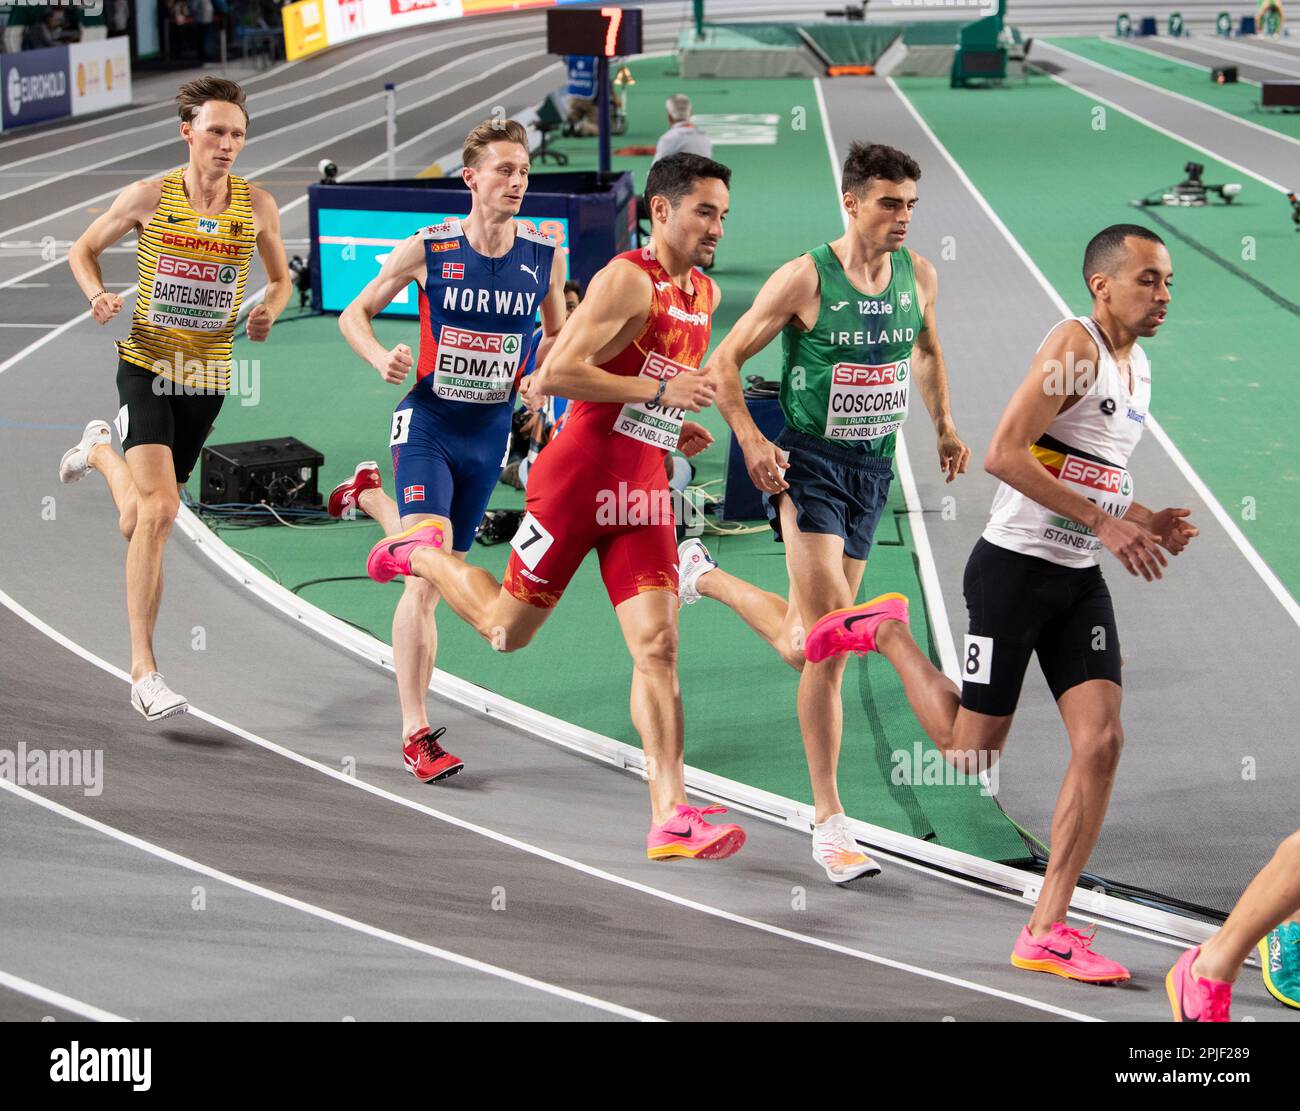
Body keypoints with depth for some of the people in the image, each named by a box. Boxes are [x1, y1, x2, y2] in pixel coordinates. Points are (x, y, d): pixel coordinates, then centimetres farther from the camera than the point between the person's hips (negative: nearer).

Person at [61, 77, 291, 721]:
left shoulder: (257, 205, -1)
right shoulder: (149, 196, -7)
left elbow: (282, 279, 14)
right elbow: (83, 250, 8)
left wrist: (267, 315, -7)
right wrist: (97, 296, -12)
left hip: (207, 375, 3)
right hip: (146, 364, -3)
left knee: (143, 521, 12)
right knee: (158, 510, -21)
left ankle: (101, 451, 49)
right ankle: (144, 672, -16)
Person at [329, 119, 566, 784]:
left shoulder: (544, 256, -2)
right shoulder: (427, 250, -10)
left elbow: (558, 336, 14)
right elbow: (354, 315, 2)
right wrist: (381, 358, -18)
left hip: (490, 432, 4)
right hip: (428, 426, -4)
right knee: (425, 578, -16)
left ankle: (370, 496, 47)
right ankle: (416, 734, -10)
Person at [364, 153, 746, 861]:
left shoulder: (704, 295, 14)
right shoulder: (626, 279, -14)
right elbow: (555, 374, -22)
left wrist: (672, 428, 14)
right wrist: (659, 391, -22)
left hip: (645, 489, 7)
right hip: (579, 475, -6)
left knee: (657, 647, -5)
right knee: (506, 630, 7)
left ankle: (669, 820, -9)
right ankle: (422, 551, 37)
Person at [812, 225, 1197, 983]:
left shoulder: (1139, 366, 13)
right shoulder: (1075, 345, -14)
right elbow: (1004, 455, -23)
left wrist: (1148, 521, 6)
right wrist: (1104, 523, -23)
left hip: (1081, 580, 8)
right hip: (1015, 569, -8)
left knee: (1102, 742, -6)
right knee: (973, 752, 2)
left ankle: (1047, 931, -1)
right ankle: (886, 633, 27)